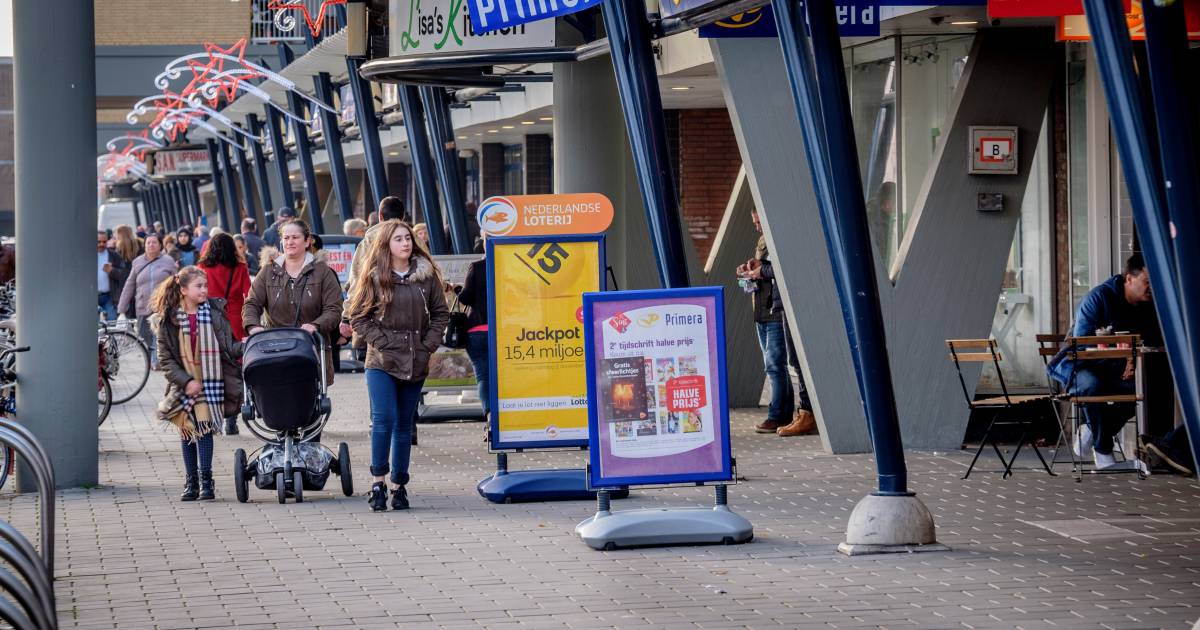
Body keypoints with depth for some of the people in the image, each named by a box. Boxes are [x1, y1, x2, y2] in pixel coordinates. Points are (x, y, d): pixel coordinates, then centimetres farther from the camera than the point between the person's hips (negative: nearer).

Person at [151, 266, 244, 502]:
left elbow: (229, 348, 1)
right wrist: (185, 381, -14)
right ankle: (191, 482, 14)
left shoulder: (215, 313, -1)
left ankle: (206, 482, 1)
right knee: (187, 431, 5)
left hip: (210, 383, 0)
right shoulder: (168, 319, -5)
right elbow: (165, 358, -4)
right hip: (183, 385, 0)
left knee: (205, 429, -4)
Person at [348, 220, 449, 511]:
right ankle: (378, 482, -8)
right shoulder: (374, 276, -1)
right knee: (384, 419, -16)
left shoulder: (426, 274, 6)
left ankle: (399, 486, 14)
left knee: (405, 424, 8)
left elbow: (440, 313, 10)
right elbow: (358, 316, 1)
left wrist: (428, 345, -2)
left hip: (416, 363, 3)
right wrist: (381, 342, -10)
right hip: (382, 361, -3)